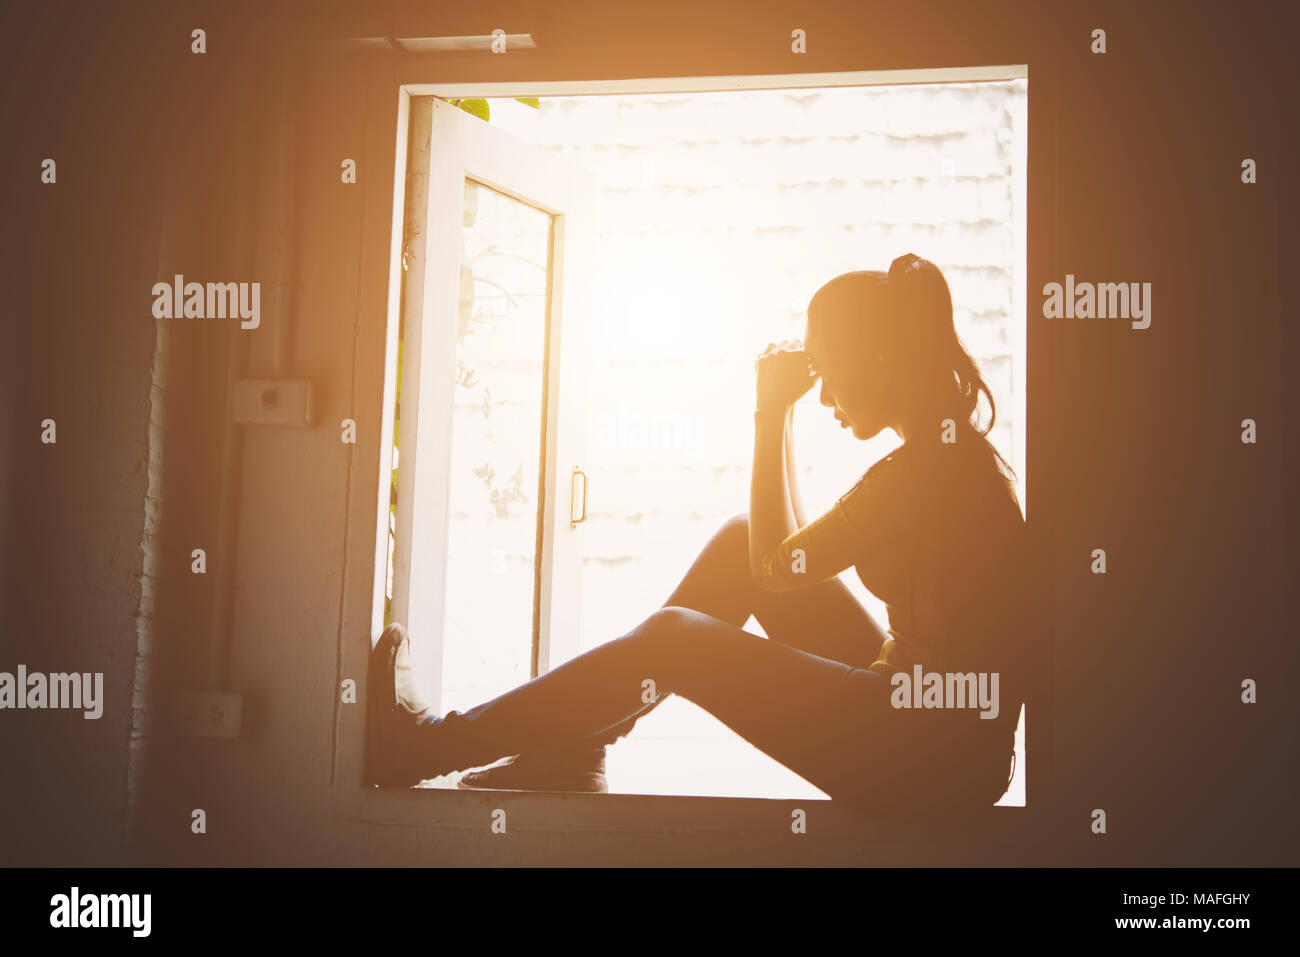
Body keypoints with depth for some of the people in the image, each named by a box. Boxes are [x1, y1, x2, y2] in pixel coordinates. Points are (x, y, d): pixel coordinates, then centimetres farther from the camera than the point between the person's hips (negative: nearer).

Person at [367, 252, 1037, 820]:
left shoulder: (929, 467, -18)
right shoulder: (956, 451, 13)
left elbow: (776, 567, -9)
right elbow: (792, 554, 19)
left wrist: (773, 414, -4)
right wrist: (776, 416, 11)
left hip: (932, 760, -9)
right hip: (918, 716, 9)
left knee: (674, 639, -13)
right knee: (737, 541, 8)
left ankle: (430, 746, -1)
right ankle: (573, 749, 10)